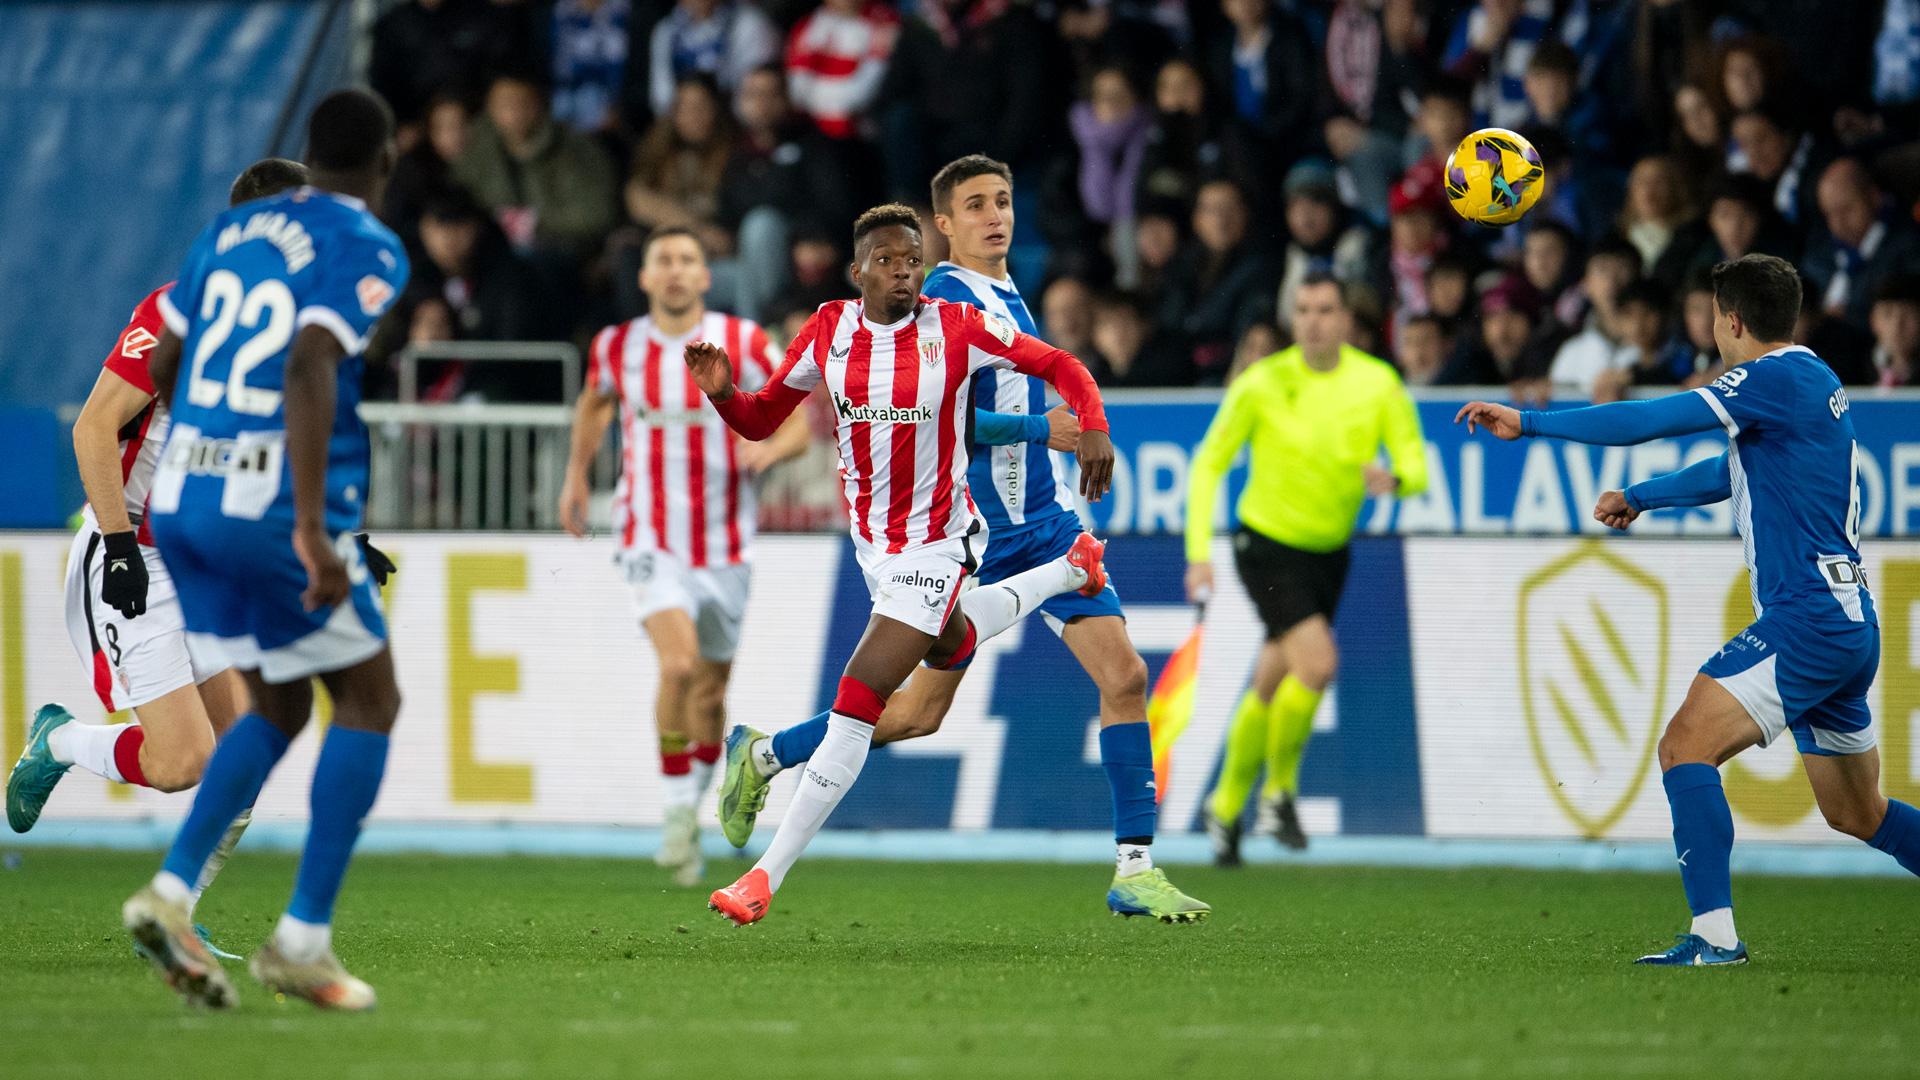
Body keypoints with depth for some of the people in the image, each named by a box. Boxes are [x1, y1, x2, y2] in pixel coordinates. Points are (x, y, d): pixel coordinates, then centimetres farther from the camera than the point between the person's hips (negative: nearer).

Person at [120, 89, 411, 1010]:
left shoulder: (231, 230, 15)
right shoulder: (369, 253, -6)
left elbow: (161, 366, 20)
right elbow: (308, 368, -21)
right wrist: (312, 529, -24)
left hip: (179, 499, 7)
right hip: (275, 511, -7)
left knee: (279, 708, 21)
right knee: (369, 700, 10)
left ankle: (171, 891, 3)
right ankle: (302, 941, 4)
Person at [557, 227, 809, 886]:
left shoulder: (744, 344, -6)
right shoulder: (617, 348, 0)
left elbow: (798, 424, -3)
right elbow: (594, 403, 23)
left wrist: (770, 449, -24)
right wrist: (577, 475, 19)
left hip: (725, 546, 1)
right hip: (652, 542, -1)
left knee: (710, 689, 12)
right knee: (679, 663, -24)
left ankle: (696, 802, 36)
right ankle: (677, 813, -13)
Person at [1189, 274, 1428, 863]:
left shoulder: (1378, 383, -6)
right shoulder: (1262, 384, -13)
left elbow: (1416, 467, -5)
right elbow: (1210, 462, -5)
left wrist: (1391, 479, -31)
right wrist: (1199, 552, -12)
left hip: (1329, 554, 4)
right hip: (1267, 545, -4)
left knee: (1270, 690, 11)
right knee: (1318, 663, -22)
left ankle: (1226, 809, 29)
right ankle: (1280, 787, 0)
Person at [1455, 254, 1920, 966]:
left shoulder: (1780, 379, -12)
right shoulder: (1811, 383, 17)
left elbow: (1648, 421, -16)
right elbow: (1735, 471, 34)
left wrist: (1528, 422, -9)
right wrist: (1639, 497, 39)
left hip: (1805, 621, -10)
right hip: (1849, 628, 10)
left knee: (1686, 745, -15)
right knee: (1856, 814, 18)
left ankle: (1714, 933, -22)